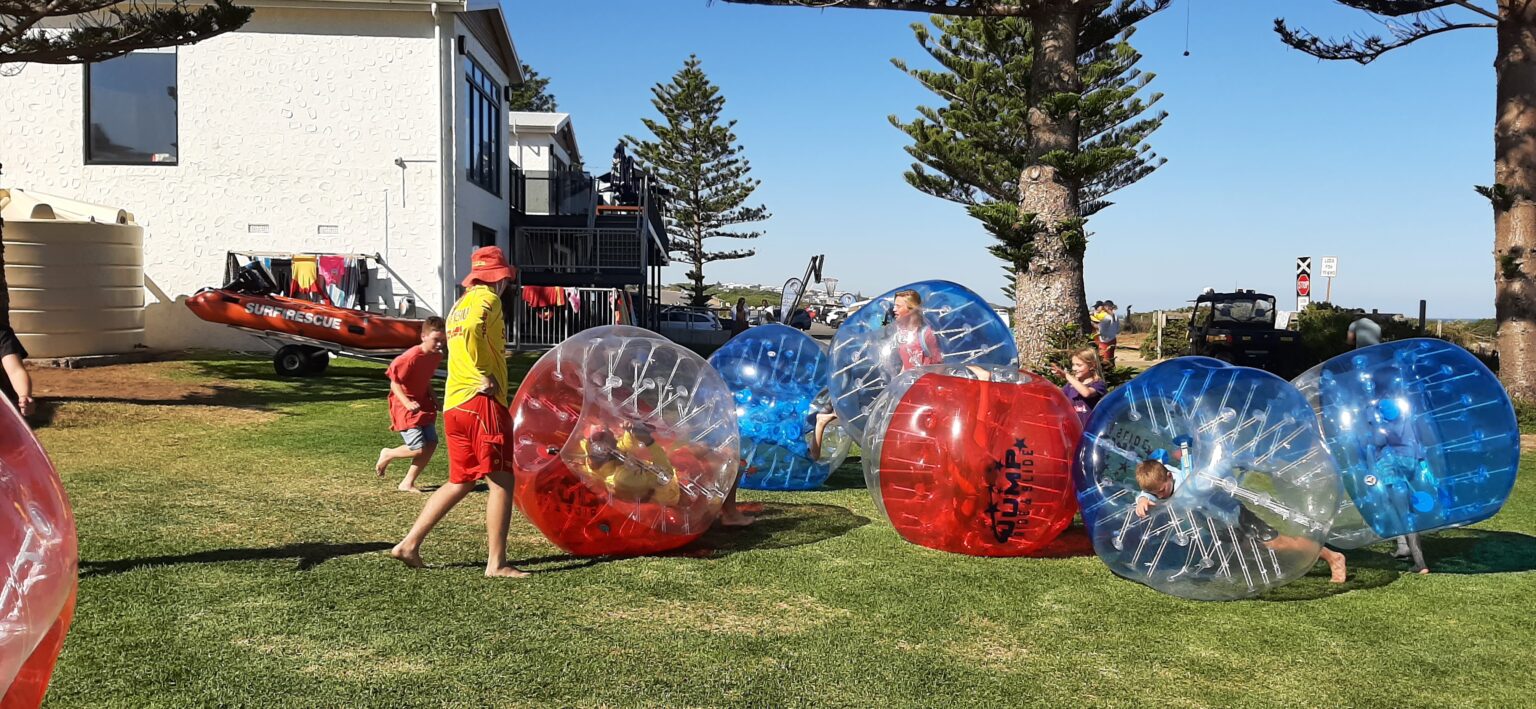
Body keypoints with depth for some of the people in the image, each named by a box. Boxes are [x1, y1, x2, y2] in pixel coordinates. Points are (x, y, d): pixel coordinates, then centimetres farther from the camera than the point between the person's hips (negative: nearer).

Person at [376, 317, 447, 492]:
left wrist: (433, 397, 6)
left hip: (422, 403, 8)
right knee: (418, 449, -12)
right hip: (405, 406, -8)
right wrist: (406, 402, -31)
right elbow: (394, 382, -19)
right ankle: (387, 454, 18)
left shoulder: (437, 356, 1)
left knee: (431, 443, 0)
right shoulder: (411, 357, -24)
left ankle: (408, 483, 11)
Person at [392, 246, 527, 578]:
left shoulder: (459, 304, 24)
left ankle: (409, 544, 14)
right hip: (481, 401, -9)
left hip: (453, 404, 9)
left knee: (460, 482, 16)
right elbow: (471, 330, -23)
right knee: (501, 481, -5)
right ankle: (497, 563, -4)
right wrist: (485, 375, -18)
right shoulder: (487, 299, -4)